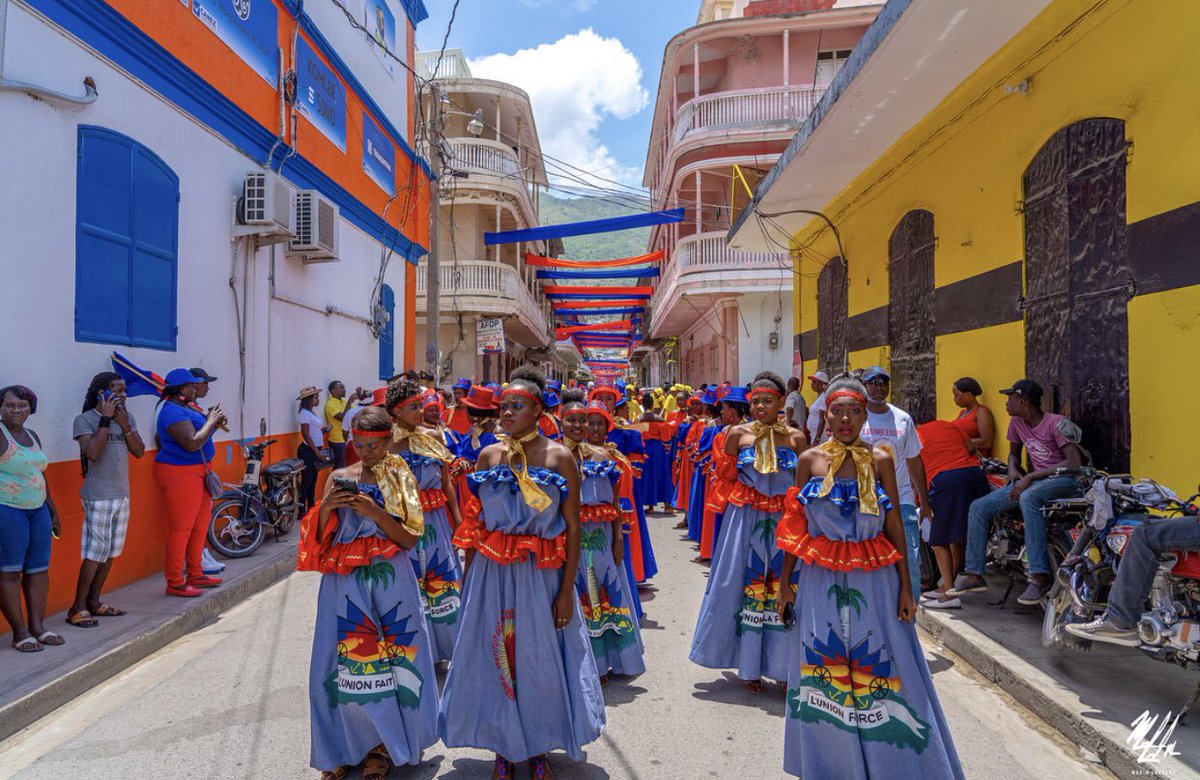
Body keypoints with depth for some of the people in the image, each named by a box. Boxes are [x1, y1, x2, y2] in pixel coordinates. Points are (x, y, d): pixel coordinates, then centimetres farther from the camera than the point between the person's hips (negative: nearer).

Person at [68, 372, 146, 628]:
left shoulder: (127, 417, 9)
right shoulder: (84, 419, -7)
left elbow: (139, 452, 3)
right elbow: (92, 453, -21)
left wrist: (124, 424, -9)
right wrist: (106, 419, -17)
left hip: (122, 494, 7)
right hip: (98, 496, -6)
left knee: (111, 551, 11)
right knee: (95, 552, -6)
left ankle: (94, 602, 22)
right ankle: (78, 608, 4)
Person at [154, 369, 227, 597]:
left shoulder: (185, 407, 13)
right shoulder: (173, 412, -18)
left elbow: (199, 432, 22)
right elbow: (192, 443, -27)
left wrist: (214, 421, 6)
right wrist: (211, 421, -16)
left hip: (197, 472, 10)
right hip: (179, 474, -10)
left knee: (200, 525, 15)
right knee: (181, 528, -4)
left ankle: (195, 575, 25)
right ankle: (175, 583, 4)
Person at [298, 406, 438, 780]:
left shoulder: (401, 479, 2)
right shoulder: (339, 478, 6)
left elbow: (409, 539, -4)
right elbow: (321, 540, 6)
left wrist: (374, 512, -16)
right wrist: (326, 507, -12)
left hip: (389, 581, -1)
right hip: (345, 582, 2)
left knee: (390, 658, 1)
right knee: (343, 661, 2)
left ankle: (381, 745, 20)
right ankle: (344, 747, 21)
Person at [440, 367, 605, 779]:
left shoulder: (559, 457, -6)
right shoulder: (488, 456, 2)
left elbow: (573, 528, -7)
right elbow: (474, 524, 7)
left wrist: (567, 590, -10)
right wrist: (468, 578, 6)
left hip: (541, 574, -2)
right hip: (491, 573, 3)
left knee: (540, 659, 9)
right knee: (495, 657, 11)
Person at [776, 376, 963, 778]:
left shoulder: (880, 460, -1)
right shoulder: (809, 460, 0)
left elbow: (895, 526, 2)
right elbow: (795, 525, 5)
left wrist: (905, 587, 0)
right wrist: (785, 582, 6)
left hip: (874, 580, 0)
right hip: (821, 580, 1)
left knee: (879, 669, 4)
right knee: (823, 670, 9)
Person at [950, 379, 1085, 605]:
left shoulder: (1057, 423, -13)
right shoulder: (1017, 422, 9)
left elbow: (1075, 463, -22)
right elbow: (1014, 452, 26)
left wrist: (1031, 477, -24)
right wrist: (1013, 470, 2)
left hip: (1066, 479, -8)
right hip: (1036, 479, 8)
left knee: (1028, 497, -41)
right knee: (979, 507, -6)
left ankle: (1040, 576, -38)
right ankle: (974, 574, -1)